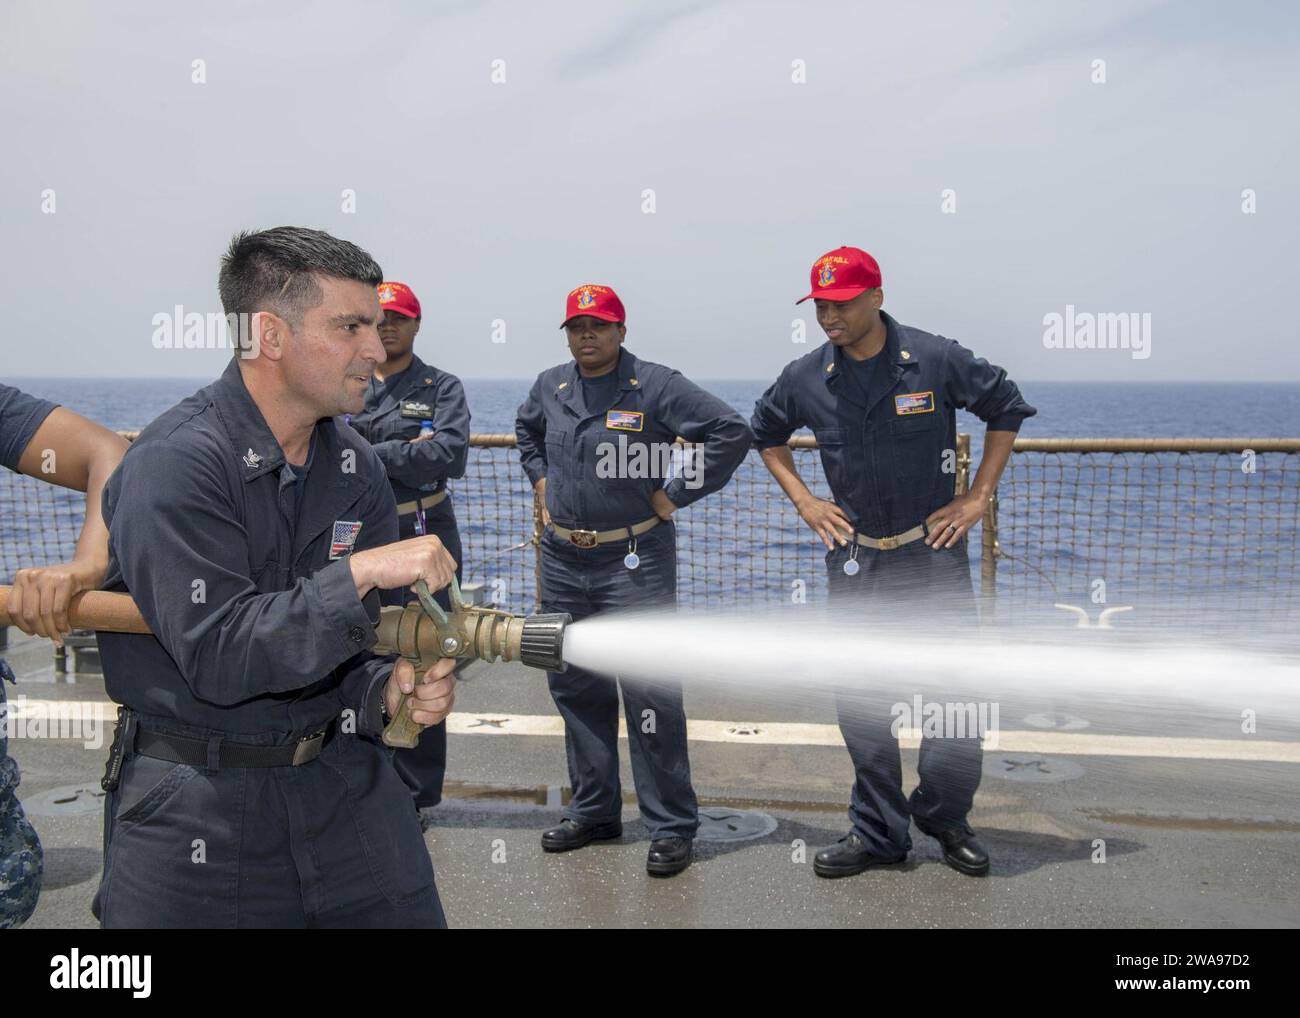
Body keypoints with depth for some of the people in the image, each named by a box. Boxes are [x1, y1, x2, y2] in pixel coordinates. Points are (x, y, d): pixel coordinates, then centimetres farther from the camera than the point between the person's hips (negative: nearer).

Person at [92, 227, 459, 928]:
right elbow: (220, 657, -26)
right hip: (197, 801, -5)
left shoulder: (355, 466, 3)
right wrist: (358, 575, -30)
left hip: (342, 777, 6)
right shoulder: (175, 463, -19)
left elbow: (375, 634, 6)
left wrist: (388, 691, -16)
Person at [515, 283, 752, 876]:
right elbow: (526, 433, 31)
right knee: (575, 688, 13)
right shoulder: (549, 387, 9)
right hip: (563, 561, 6)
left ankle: (671, 828, 4)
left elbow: (732, 432, -14)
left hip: (634, 561, -6)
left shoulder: (655, 386, -9)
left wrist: (674, 496, -13)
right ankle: (592, 811, 28)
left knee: (649, 695, -6)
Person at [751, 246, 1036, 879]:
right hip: (853, 559, 3)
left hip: (933, 553, -2)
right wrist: (803, 501, 8)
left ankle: (945, 818, 21)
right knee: (860, 704, 6)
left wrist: (977, 498, 0)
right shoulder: (805, 378, -1)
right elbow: (765, 434, 18)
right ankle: (878, 833, 21)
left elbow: (1007, 409, 4)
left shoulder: (936, 361, -8)